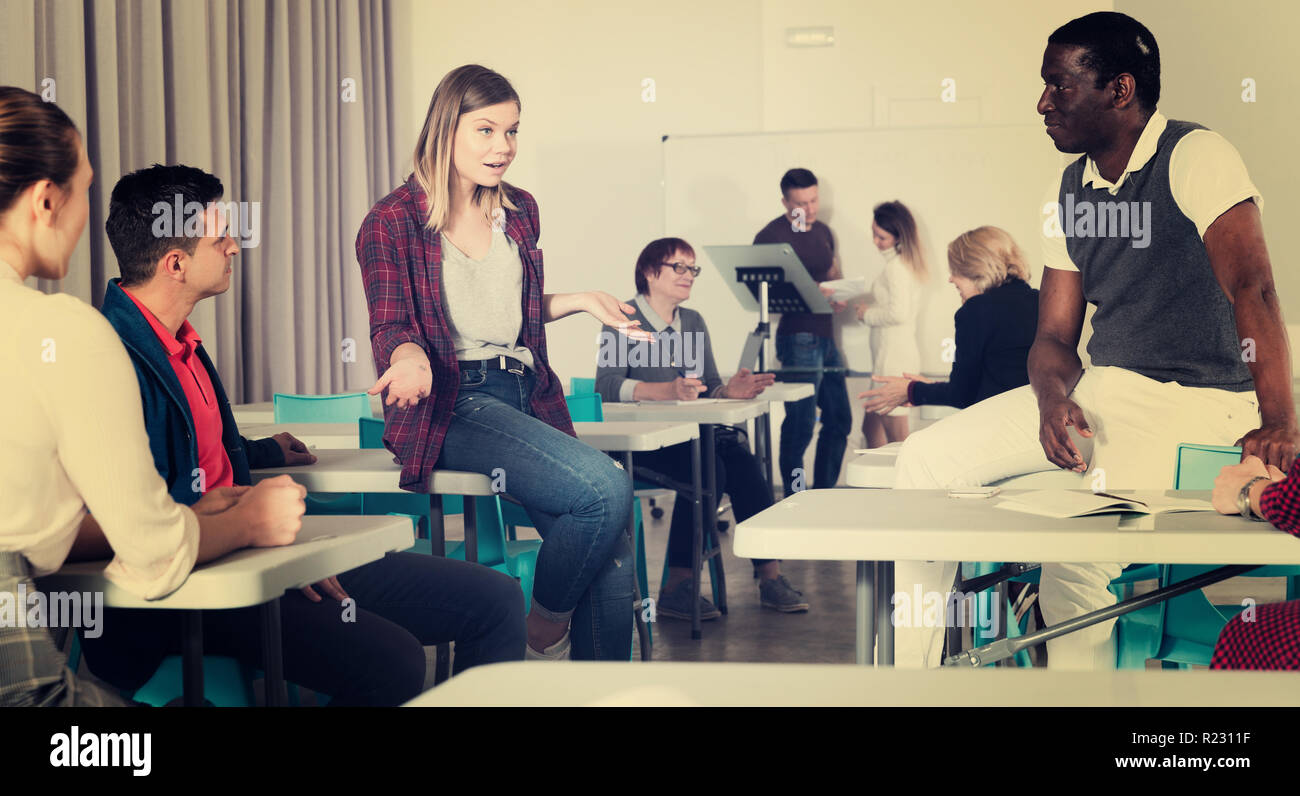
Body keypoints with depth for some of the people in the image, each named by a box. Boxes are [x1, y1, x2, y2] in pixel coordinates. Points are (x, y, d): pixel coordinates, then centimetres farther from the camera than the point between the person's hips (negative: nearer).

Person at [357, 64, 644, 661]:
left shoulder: (519, 211, 17)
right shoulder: (392, 223, -1)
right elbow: (390, 326, -7)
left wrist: (578, 301, 16)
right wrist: (411, 356, -28)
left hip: (525, 397, 6)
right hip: (452, 403, -6)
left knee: (612, 560, -13)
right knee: (606, 488, -27)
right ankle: (545, 631, -4)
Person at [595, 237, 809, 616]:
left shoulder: (693, 322, 18)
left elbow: (709, 387, 14)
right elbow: (607, 385, -18)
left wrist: (730, 389, -11)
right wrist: (668, 390, -32)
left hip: (691, 433, 6)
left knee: (743, 460, -23)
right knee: (706, 469, -31)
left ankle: (769, 577, -21)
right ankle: (676, 588, -25)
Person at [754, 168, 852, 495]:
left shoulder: (823, 232, 16)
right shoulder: (771, 235, -8)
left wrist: (837, 296, 2)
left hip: (825, 335, 8)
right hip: (798, 336, -8)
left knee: (839, 419, 11)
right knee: (801, 424, -7)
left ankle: (824, 493, 21)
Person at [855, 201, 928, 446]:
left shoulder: (895, 267, -16)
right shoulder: (907, 263, 13)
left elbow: (899, 313, -24)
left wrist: (868, 314, -9)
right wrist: (872, 306, 11)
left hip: (894, 359, -10)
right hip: (898, 354, 10)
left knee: (896, 439, -6)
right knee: (871, 427, 17)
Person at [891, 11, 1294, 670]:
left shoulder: (1193, 156, -12)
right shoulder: (1073, 189, 11)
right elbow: (1055, 335, 9)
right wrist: (1053, 400, -14)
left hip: (1195, 400, -8)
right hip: (1098, 388, 8)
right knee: (926, 460, -1)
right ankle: (906, 670, 6)